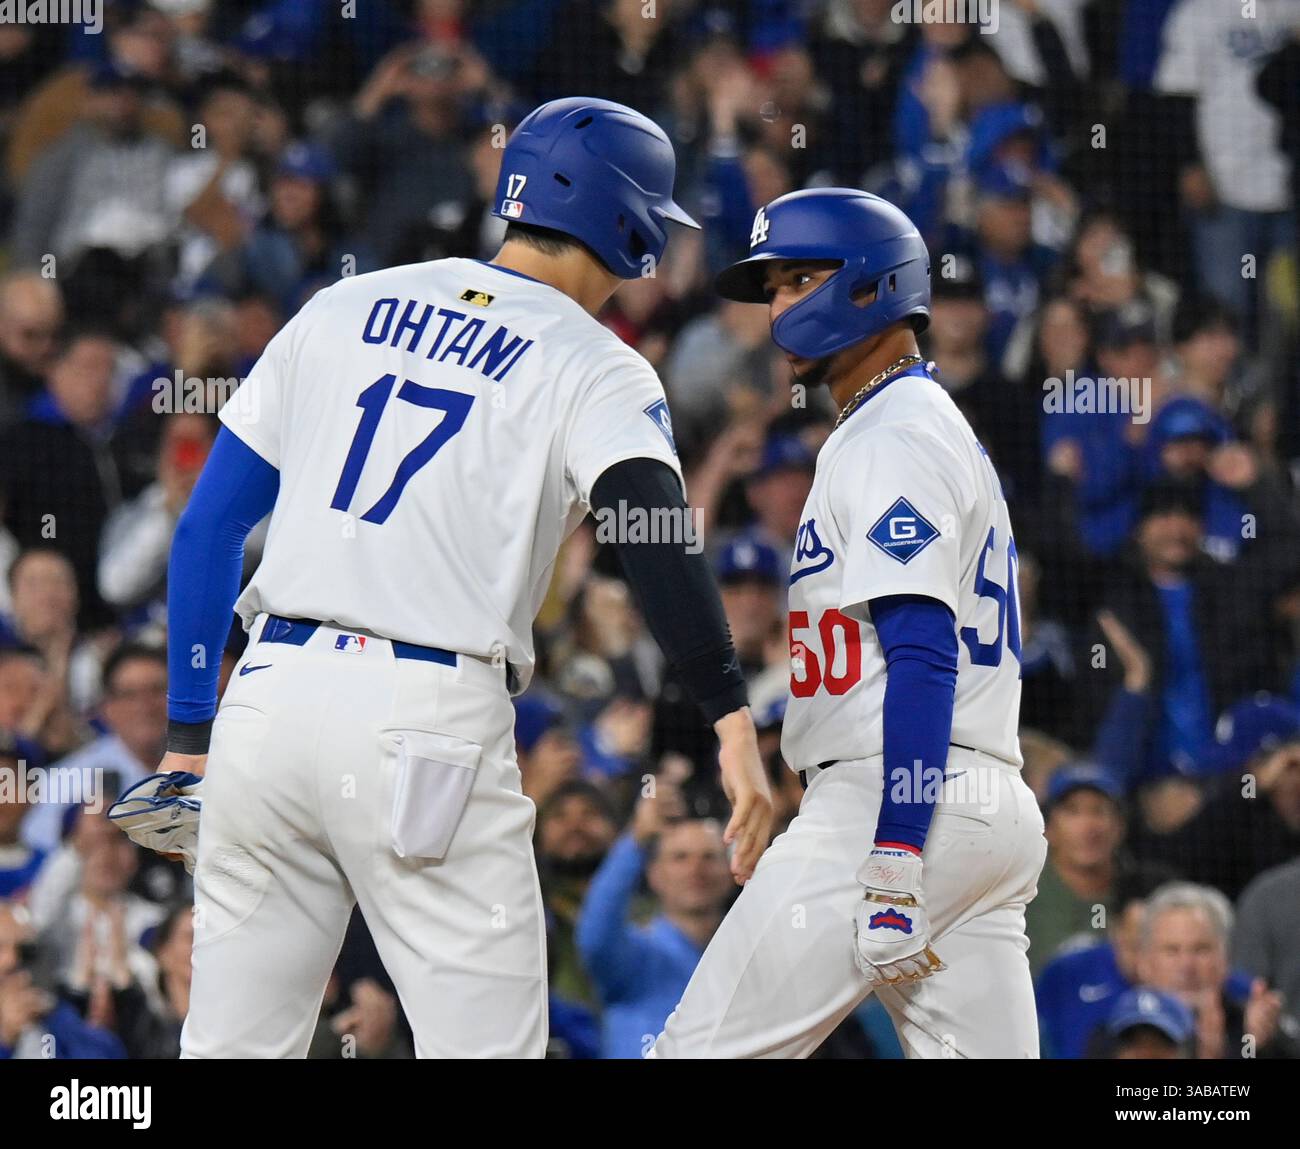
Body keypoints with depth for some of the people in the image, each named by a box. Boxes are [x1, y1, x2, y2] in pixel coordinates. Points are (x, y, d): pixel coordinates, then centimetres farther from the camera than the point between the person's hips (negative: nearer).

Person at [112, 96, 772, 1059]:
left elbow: (211, 524, 14)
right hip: (431, 725, -5)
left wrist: (190, 736, 17)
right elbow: (655, 535, -18)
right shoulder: (595, 369, 2)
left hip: (269, 693, 5)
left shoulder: (341, 310, 16)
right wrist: (732, 715, -24)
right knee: (486, 1047, 0)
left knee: (233, 1047, 9)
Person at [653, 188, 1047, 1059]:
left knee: (707, 1047, -11)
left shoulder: (894, 439, -6)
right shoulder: (948, 432, 25)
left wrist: (894, 874, -25)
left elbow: (922, 656, -17)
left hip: (898, 804, -10)